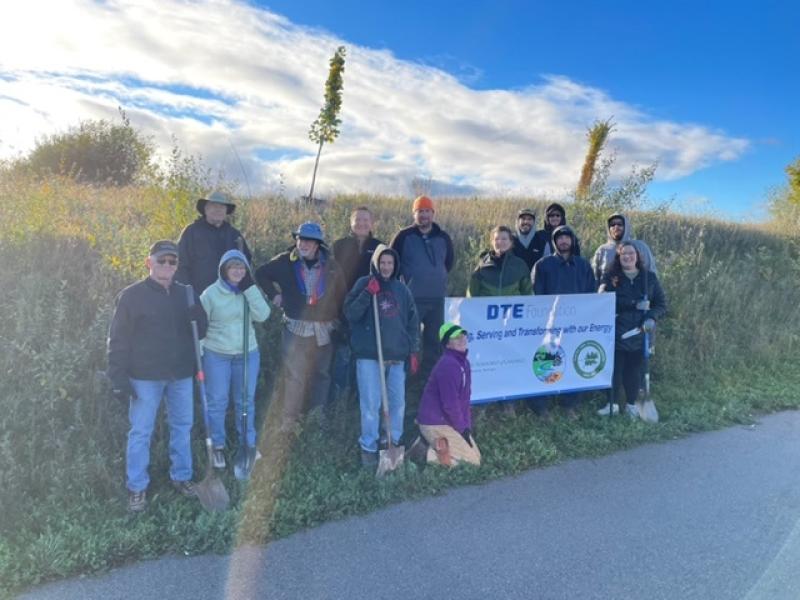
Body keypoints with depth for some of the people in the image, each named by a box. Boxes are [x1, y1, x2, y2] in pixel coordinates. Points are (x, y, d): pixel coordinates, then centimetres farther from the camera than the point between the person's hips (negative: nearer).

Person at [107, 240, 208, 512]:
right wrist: (119, 379, -10)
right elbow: (118, 341, -7)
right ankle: (137, 486, 22)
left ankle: (181, 476, 32)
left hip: (181, 375, 4)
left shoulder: (186, 294, 4)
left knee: (182, 426, 14)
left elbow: (201, 332, 7)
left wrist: (197, 313, -15)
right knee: (140, 431, 7)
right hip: (145, 377, -4)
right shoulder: (131, 296, -7)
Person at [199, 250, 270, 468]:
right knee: (217, 401, 6)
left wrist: (250, 287, -17)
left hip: (247, 354, 3)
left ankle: (248, 443, 30)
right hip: (216, 355, -3)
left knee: (246, 400, 14)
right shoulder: (211, 293, -9)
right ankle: (218, 446, 24)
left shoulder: (250, 290, 0)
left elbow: (262, 316, -14)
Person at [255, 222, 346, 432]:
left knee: (322, 373, 12)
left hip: (324, 329, 2)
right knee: (294, 375, -3)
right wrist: (274, 294, 1)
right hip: (295, 327, -2)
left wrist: (337, 318, 6)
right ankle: (290, 419, 7)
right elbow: (261, 274, 11)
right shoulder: (285, 261, -2)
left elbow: (341, 293, 9)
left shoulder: (330, 265, 2)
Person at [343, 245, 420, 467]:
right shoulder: (364, 284, 1)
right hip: (369, 355, -3)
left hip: (397, 356, 4)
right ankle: (368, 447, 11)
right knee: (371, 404, -2)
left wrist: (413, 351, 10)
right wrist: (367, 294, -19)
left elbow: (412, 321, 14)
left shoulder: (402, 289, 10)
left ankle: (394, 442, 27)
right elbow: (350, 314, -8)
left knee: (398, 402, 10)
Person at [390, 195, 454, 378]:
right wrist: (404, 280, 4)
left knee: (434, 340, 11)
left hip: (437, 298, 4)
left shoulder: (443, 237, 7)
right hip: (412, 298, -4)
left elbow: (449, 261, 23)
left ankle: (429, 374, 23)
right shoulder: (404, 236, -4)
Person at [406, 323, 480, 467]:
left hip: (449, 422, 10)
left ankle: (430, 443, 13)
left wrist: (467, 427, 3)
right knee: (473, 460, -6)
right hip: (435, 424, -10)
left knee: (476, 454, 16)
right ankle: (425, 453, -4)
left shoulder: (464, 363, 8)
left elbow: (465, 399, 11)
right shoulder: (448, 365, -24)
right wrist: (462, 429, -12)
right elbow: (450, 404, -23)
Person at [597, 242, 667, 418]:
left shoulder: (649, 277, 6)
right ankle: (611, 403, 20)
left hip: (639, 334, 2)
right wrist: (634, 304, -20)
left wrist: (651, 317, -14)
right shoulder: (610, 277, 0)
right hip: (616, 333, -1)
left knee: (634, 370, 8)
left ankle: (631, 405, 25)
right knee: (614, 369, 4)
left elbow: (661, 303, 7)